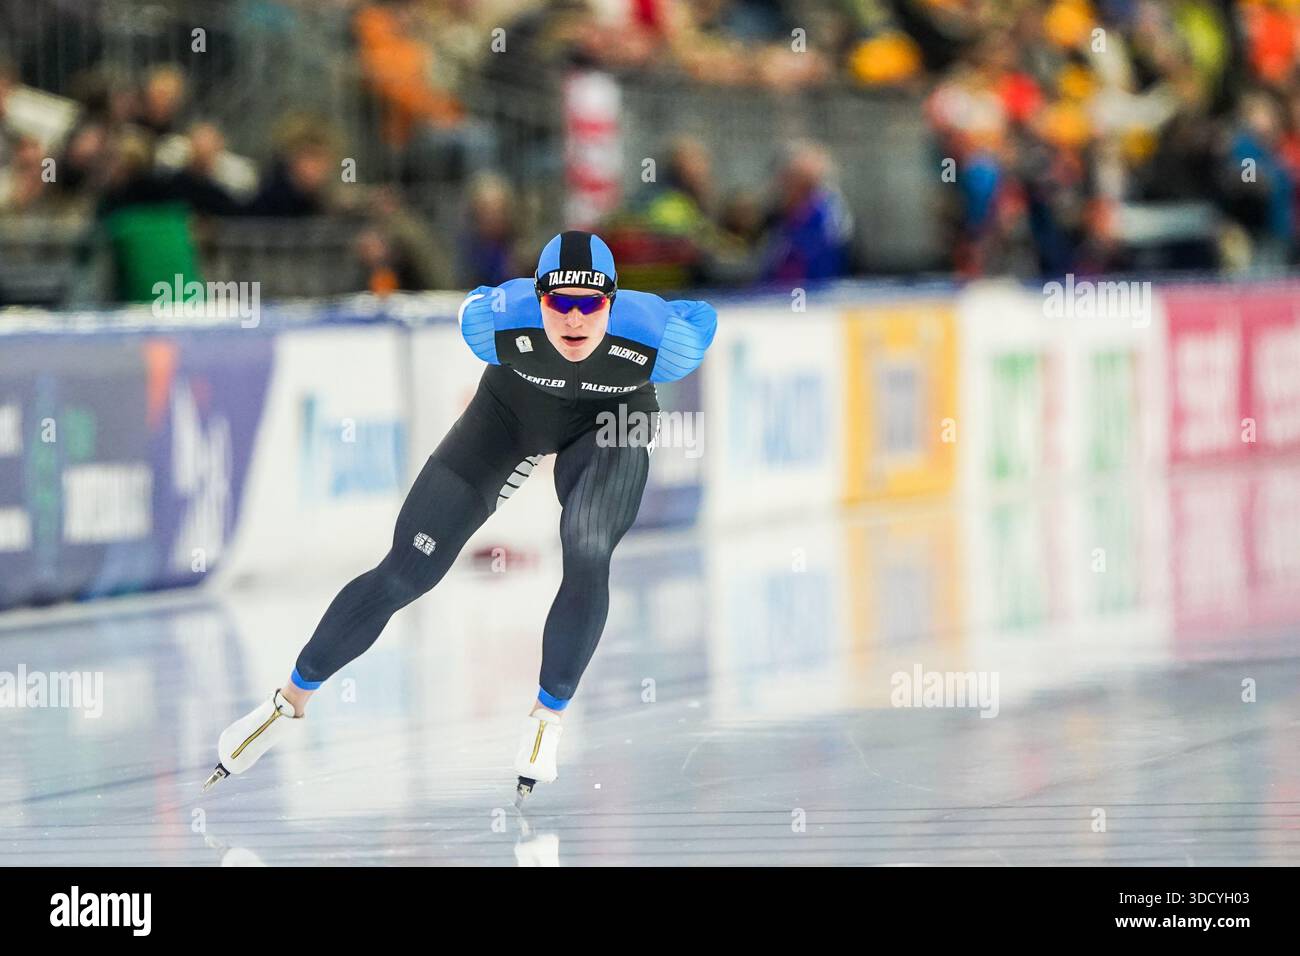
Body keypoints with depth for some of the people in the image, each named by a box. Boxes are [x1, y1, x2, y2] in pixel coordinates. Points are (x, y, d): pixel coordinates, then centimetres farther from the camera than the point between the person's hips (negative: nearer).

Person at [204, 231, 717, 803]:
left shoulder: (659, 337, -37)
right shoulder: (497, 321, -36)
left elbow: (702, 316, -12)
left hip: (613, 420, -1)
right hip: (513, 407, 1)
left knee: (588, 558, -29)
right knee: (405, 572, -3)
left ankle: (548, 715, -6)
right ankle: (291, 703, 13)